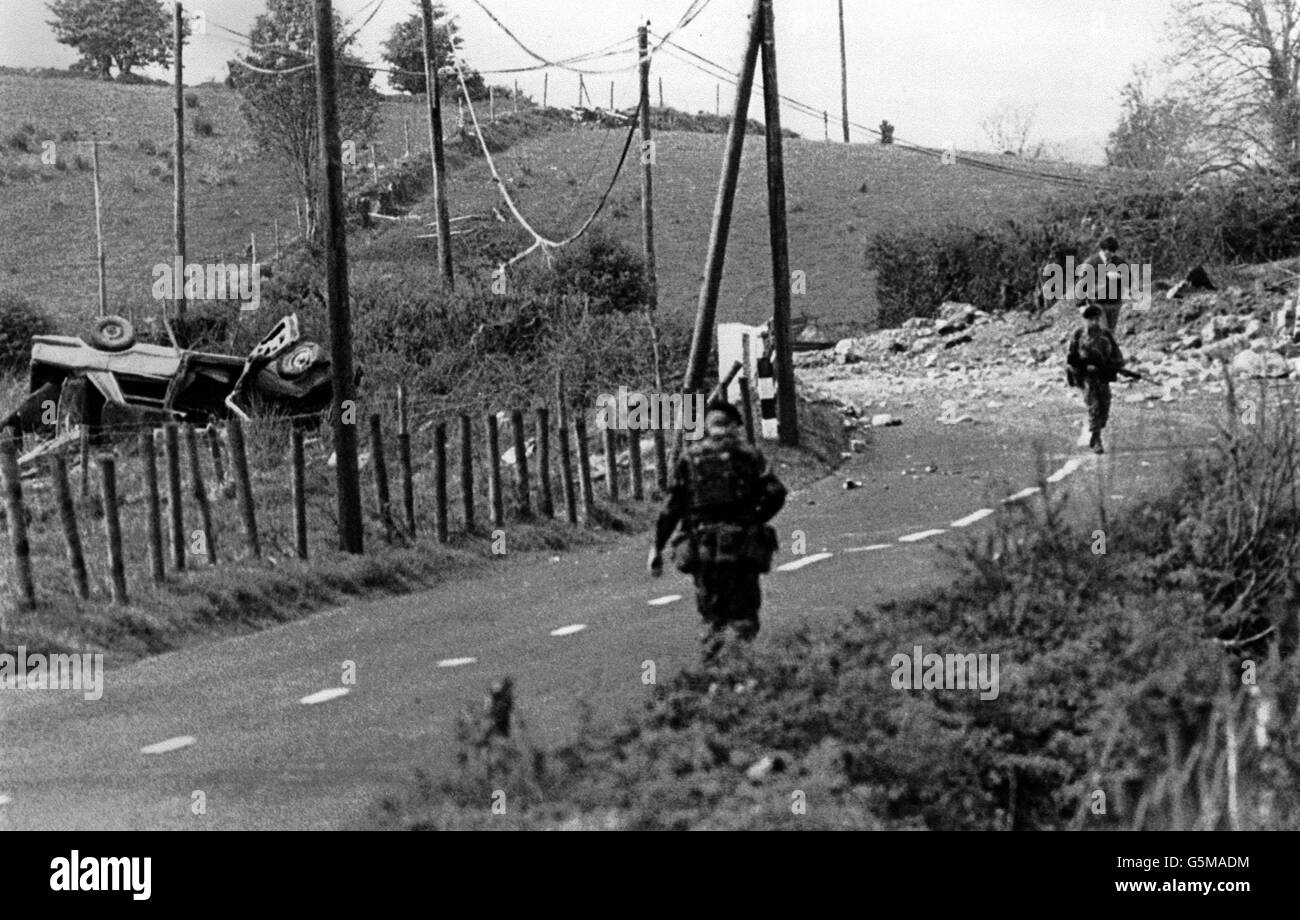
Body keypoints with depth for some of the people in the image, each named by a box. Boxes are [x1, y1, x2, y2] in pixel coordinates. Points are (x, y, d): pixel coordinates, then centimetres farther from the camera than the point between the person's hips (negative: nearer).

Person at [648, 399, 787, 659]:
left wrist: (657, 548, 7)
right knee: (744, 615, 7)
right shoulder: (748, 453, 9)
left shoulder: (689, 457, 10)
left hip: (703, 548, 1)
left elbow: (672, 506, 5)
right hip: (743, 546, 0)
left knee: (712, 613, 9)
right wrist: (755, 521, 13)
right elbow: (776, 493, -2)